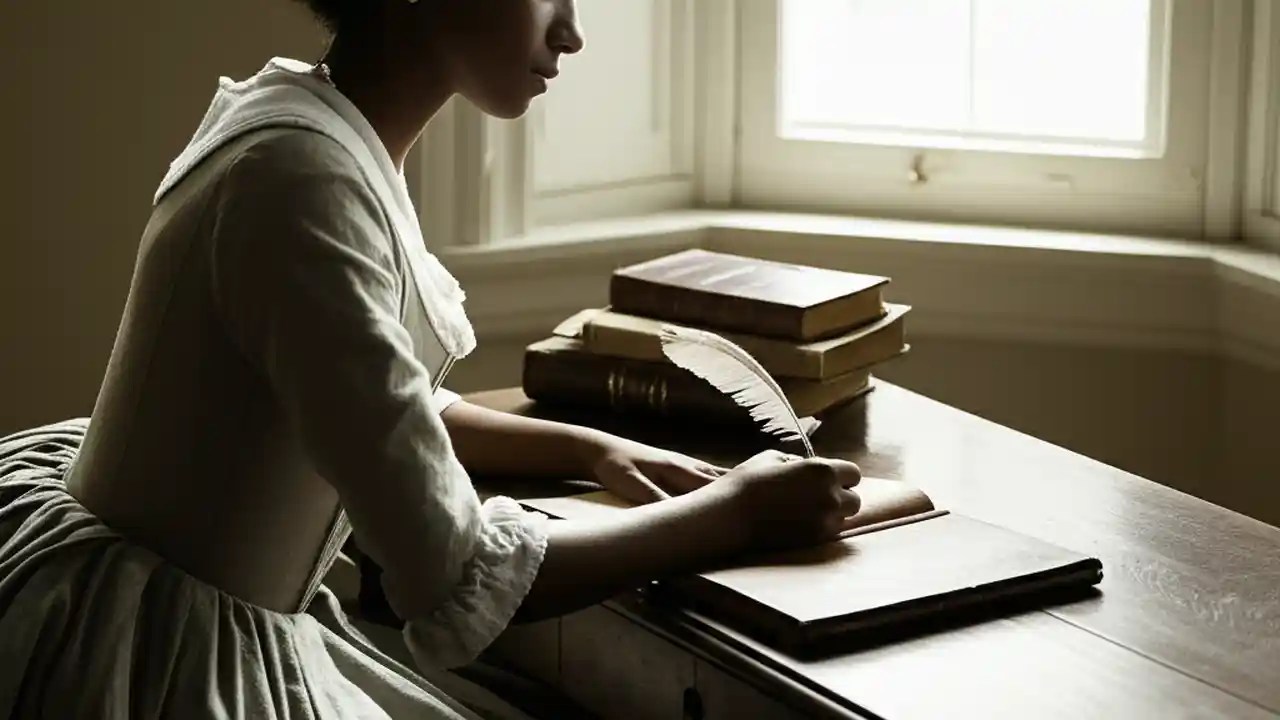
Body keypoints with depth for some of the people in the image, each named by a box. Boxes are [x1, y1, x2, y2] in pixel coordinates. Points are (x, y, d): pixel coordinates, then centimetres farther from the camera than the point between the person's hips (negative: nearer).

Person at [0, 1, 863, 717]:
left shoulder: (320, 125, 3)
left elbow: (382, 409, 19)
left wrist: (592, 449, 8)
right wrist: (738, 512, -14)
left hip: (200, 618, 9)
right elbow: (460, 588, -25)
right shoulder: (304, 175, -27)